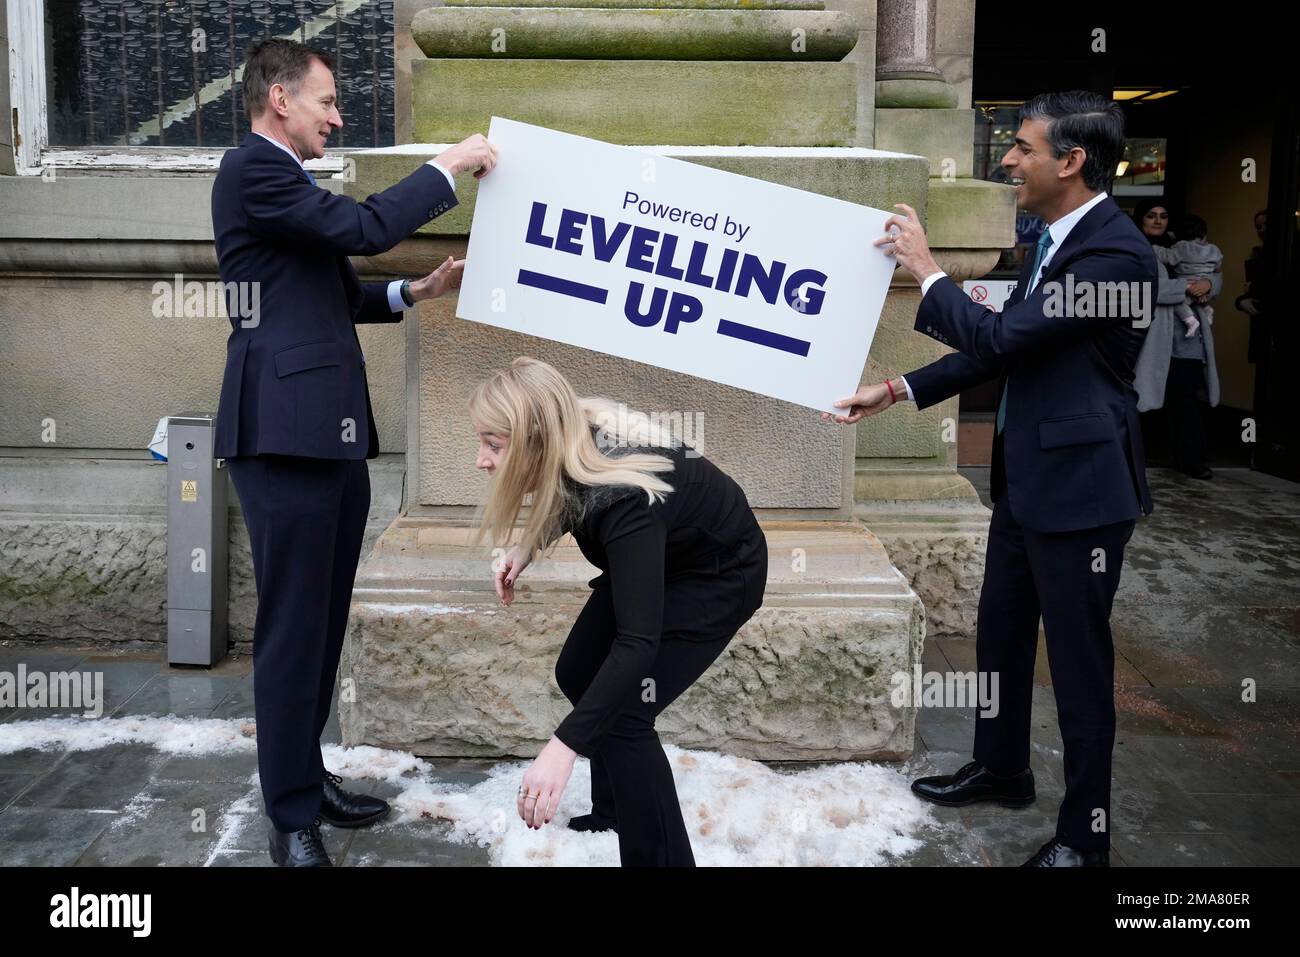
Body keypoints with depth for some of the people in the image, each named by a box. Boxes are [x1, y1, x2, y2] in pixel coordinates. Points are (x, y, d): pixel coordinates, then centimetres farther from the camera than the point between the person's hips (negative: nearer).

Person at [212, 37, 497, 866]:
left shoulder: (288, 181, 22)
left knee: (325, 619, 13)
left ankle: (306, 773, 25)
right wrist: (450, 167, -5)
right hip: (286, 431, -10)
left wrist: (413, 292, 15)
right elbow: (365, 227, -16)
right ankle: (292, 816, 6)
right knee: (293, 626, -4)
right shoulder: (252, 170, -8)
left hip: (332, 429, 10)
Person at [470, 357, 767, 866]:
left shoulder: (624, 498, -41)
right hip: (657, 556, 8)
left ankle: (660, 856, -2)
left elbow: (638, 642, -44)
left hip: (720, 574, -8)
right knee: (577, 674, 11)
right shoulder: (573, 442, -20)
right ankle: (614, 811, 30)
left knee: (622, 712, -17)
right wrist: (528, 547, -12)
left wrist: (562, 747, -49)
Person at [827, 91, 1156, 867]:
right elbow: (1002, 350, 14)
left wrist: (926, 270, -11)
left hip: (1080, 485, -9)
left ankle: (1085, 833, 19)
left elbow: (1001, 338, -25)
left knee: (1079, 659, 3)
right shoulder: (1053, 241, 9)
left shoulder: (1115, 251, -20)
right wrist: (897, 390, 10)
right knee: (1000, 635, 21)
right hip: (1026, 476, 9)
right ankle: (1001, 769, 42)